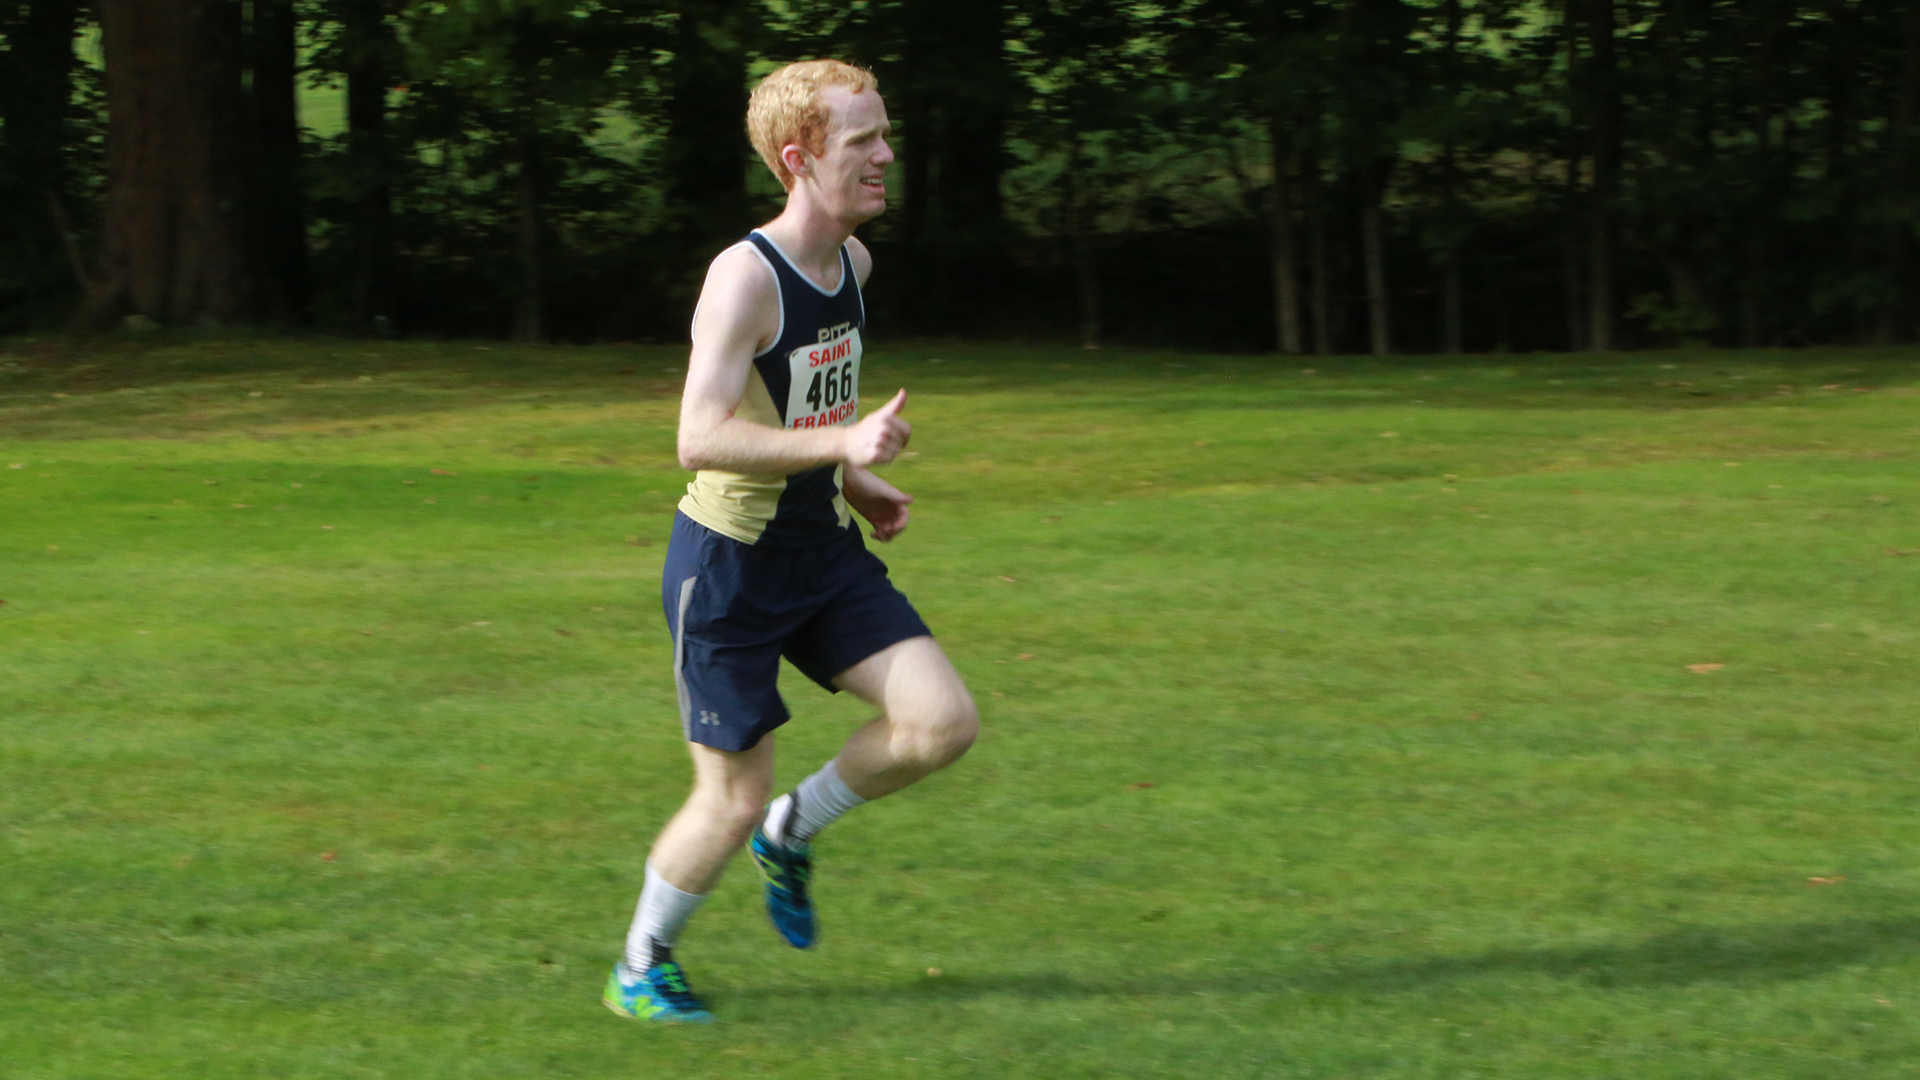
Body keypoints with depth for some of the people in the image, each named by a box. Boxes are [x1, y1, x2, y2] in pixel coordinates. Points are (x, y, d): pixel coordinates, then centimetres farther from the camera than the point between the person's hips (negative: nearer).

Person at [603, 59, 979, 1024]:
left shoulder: (852, 261, 4)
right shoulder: (745, 277, -22)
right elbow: (699, 439, -31)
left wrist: (854, 486, 12)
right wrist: (843, 444, -38)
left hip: (823, 553, 7)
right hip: (729, 566, -7)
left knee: (943, 723, -9)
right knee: (732, 800, 0)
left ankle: (792, 833, 16)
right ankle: (639, 970, 24)